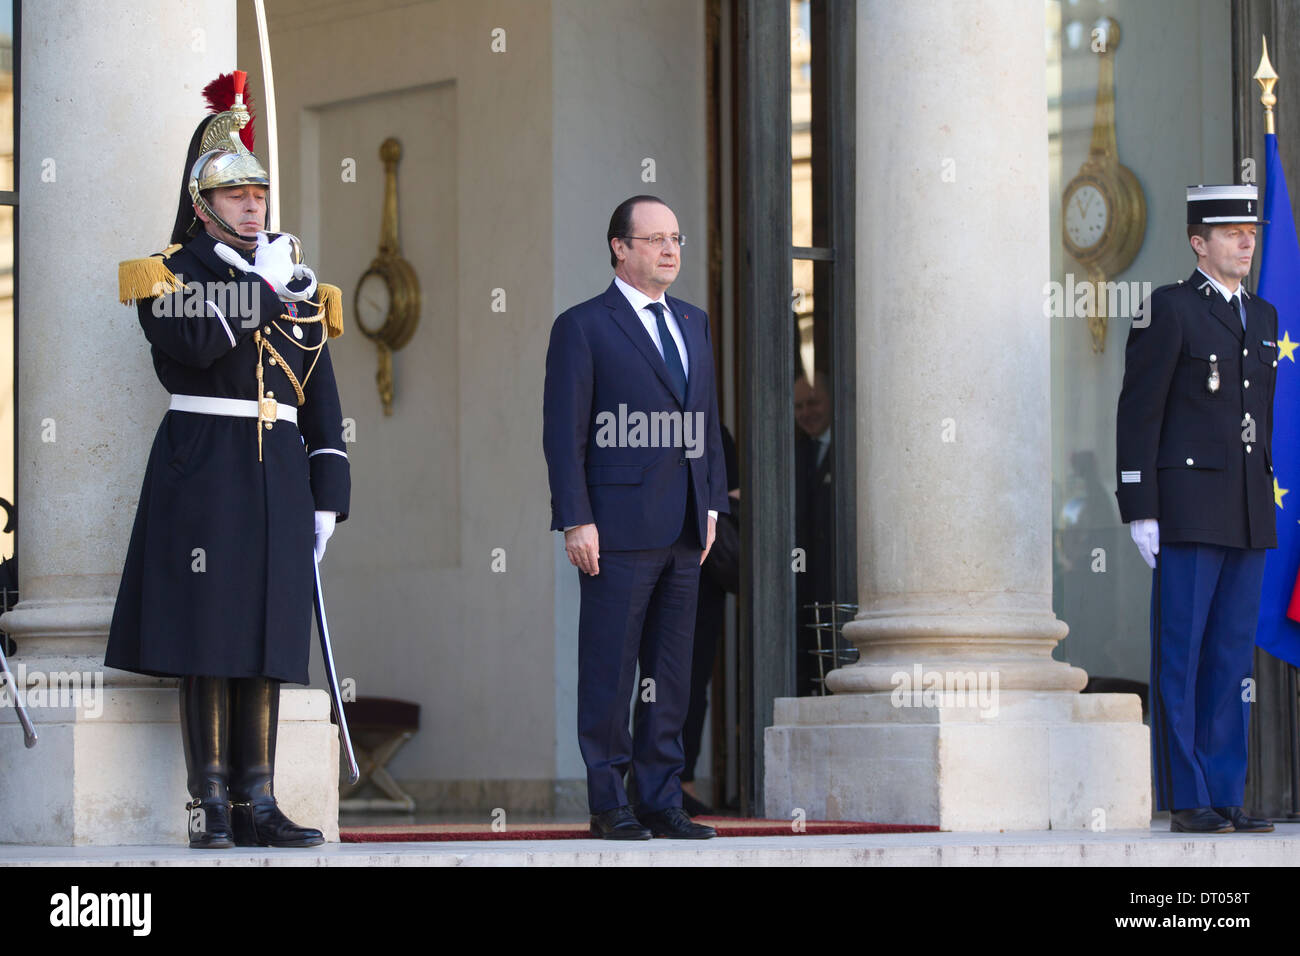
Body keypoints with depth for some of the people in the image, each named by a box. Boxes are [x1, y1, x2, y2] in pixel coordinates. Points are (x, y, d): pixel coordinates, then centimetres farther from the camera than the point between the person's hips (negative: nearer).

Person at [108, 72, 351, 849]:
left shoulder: (297, 283, 16)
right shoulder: (170, 275, 2)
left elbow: (322, 401, 14)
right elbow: (195, 341, -20)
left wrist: (329, 494, 7)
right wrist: (262, 290, -11)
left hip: (280, 474, 5)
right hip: (204, 470, -5)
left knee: (267, 639, 4)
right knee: (208, 639, -6)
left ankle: (258, 806, 6)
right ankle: (210, 808, -3)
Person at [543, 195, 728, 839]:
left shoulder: (693, 325, 17)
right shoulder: (583, 327, -3)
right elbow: (563, 432, -6)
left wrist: (711, 503, 12)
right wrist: (575, 521, -13)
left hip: (682, 529, 6)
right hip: (618, 528, -6)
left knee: (671, 671, 8)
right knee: (609, 671, -3)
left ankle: (661, 800, 13)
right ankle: (607, 804, 1)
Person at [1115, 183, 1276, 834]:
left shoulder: (1262, 317, 16)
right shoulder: (1168, 310, -4)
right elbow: (1138, 415, -7)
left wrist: (1267, 507, 16)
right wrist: (1140, 512, -13)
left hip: (1248, 515, 7)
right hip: (1187, 507, -7)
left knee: (1232, 659, 6)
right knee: (1180, 657, -5)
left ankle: (1226, 798, 8)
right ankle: (1186, 801, -3)